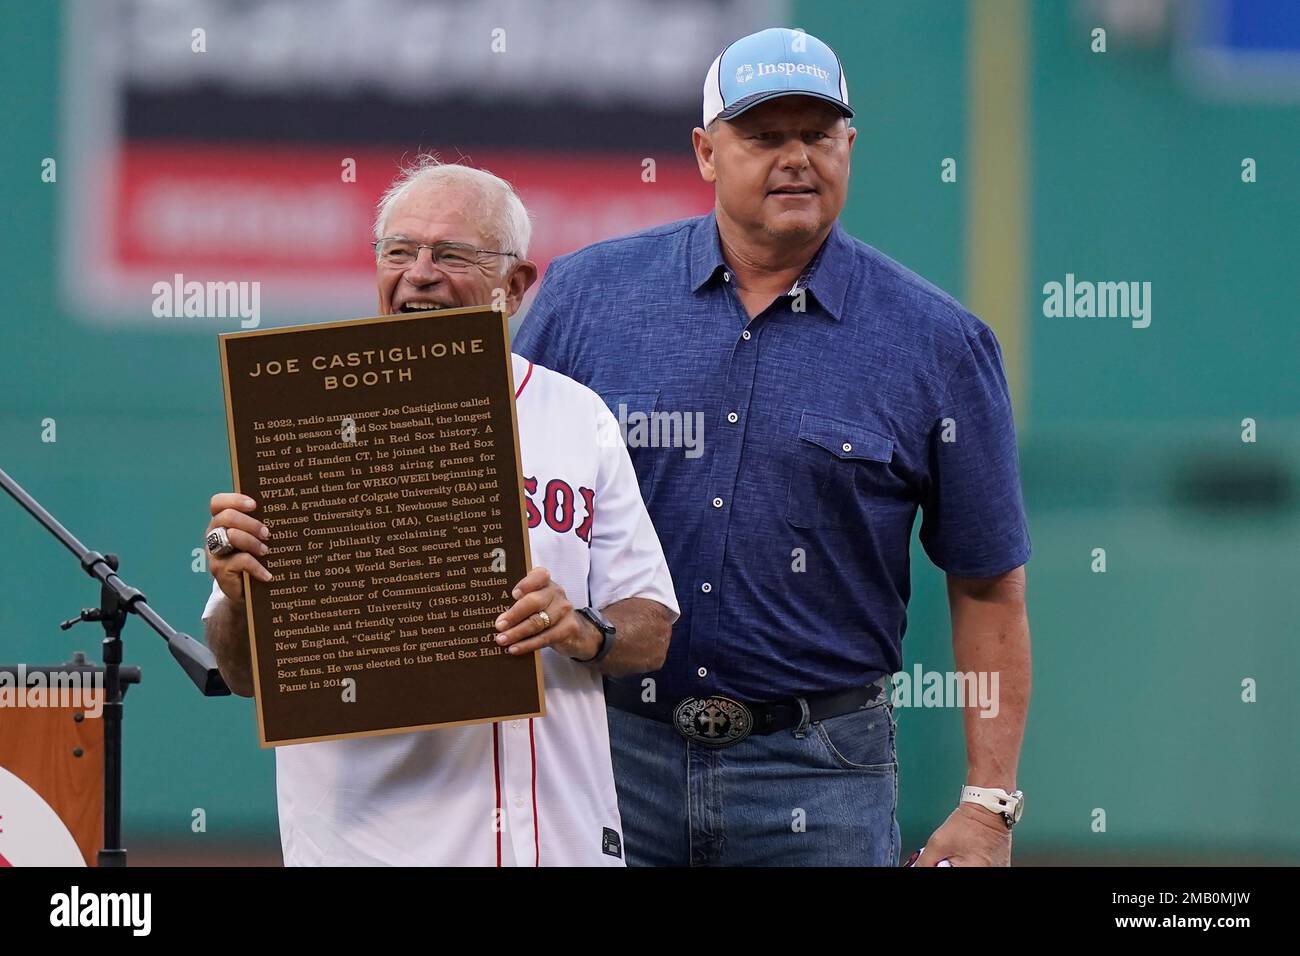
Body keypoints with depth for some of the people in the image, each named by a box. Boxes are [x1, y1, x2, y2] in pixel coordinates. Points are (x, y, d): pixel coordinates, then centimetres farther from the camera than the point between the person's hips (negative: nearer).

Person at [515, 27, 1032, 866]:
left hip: (817, 776, -1)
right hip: (605, 747, 1)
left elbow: (989, 587, 3)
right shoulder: (584, 296, 4)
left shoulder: (939, 343, 2)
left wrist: (988, 806, -2)